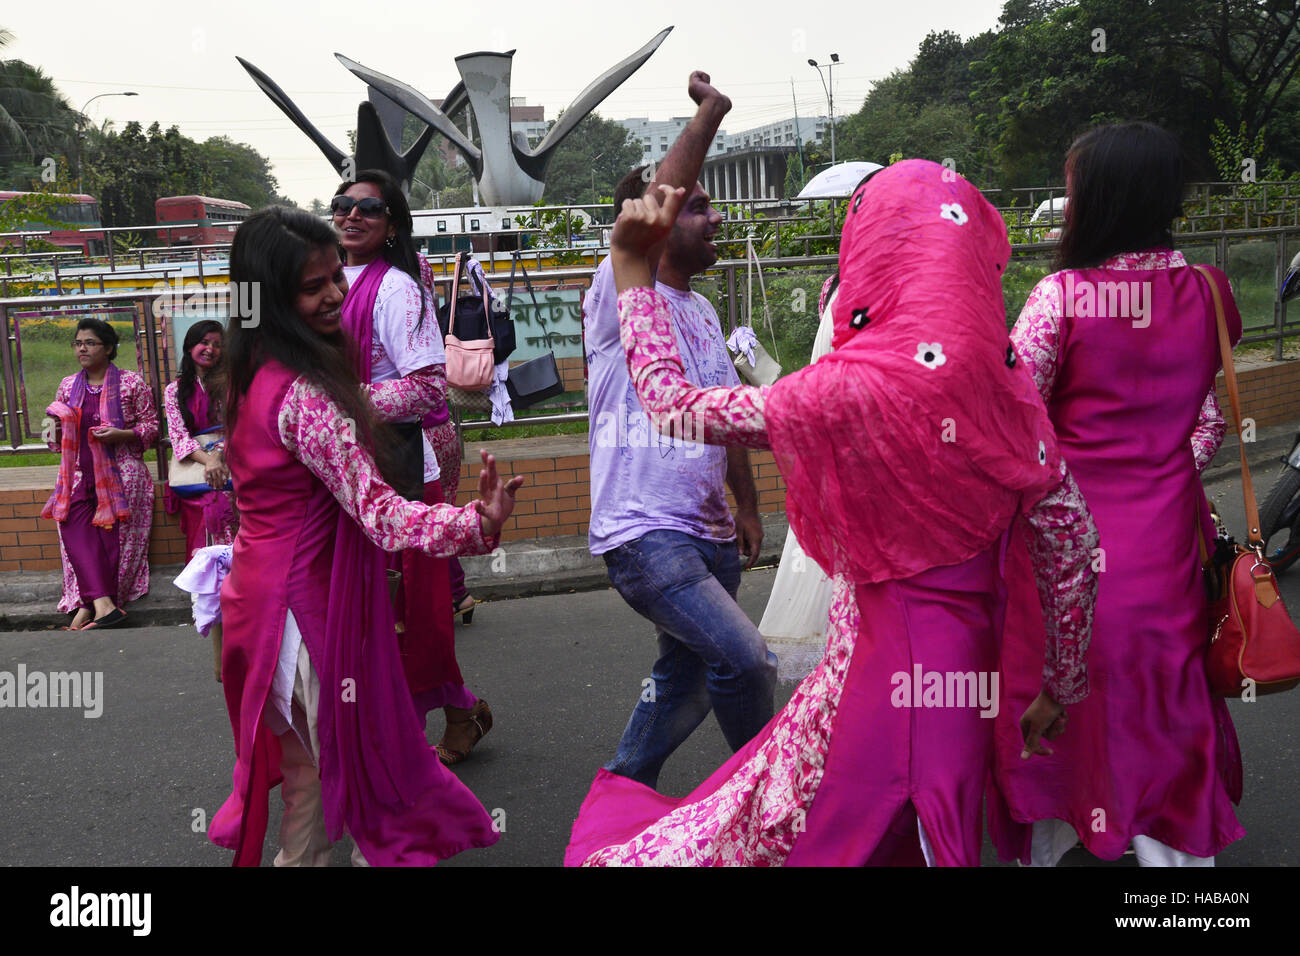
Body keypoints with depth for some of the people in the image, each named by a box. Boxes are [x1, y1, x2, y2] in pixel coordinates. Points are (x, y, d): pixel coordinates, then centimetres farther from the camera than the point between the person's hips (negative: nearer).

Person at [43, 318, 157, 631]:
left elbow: (151, 426, 3)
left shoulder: (131, 383, 3)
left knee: (111, 534, -18)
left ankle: (88, 604, -10)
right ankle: (103, 603, -31)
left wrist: (121, 434, -14)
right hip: (79, 472, 3)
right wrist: (54, 426, 0)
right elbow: (58, 439, 24)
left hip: (120, 471, -3)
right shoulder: (68, 386, 18)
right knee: (74, 525, -22)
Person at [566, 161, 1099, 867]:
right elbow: (1071, 535, 1)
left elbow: (670, 403, -10)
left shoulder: (850, 392, -21)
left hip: (881, 677, -7)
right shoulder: (1003, 382, -3)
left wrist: (631, 265, 0)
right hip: (970, 673, 7)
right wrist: (1061, 687, 14)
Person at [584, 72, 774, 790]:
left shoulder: (703, 312, 15)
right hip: (643, 533, -8)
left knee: (687, 676, 16)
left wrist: (746, 505, 20)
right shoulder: (618, 295, -9)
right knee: (744, 659, -18)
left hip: (708, 534, 9)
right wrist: (709, 114, -25)